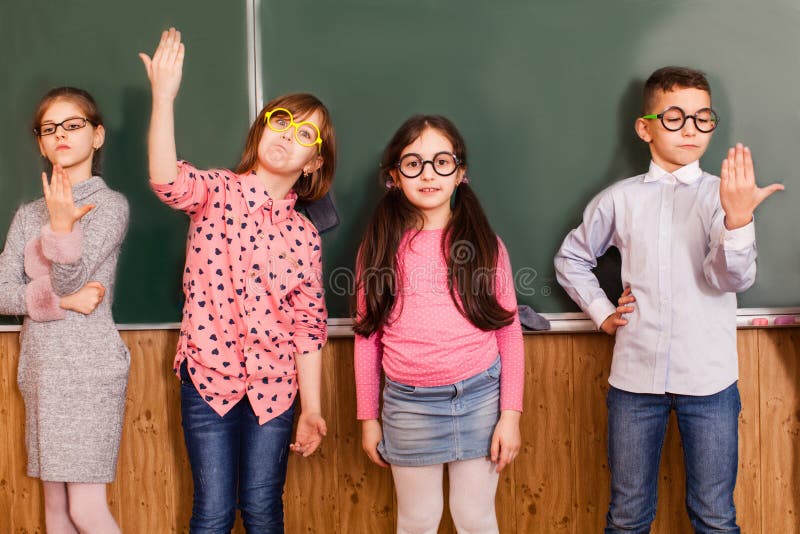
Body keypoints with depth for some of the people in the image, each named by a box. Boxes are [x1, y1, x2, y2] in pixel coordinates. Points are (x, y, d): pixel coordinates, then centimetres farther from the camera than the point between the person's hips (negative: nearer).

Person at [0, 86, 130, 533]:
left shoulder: (111, 205, -3)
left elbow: (70, 279, -13)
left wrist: (62, 225, -29)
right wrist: (61, 299, -12)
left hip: (89, 368, -5)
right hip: (41, 368, 6)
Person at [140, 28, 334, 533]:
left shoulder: (304, 234, 2)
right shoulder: (217, 191, -3)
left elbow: (308, 324, 2)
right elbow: (167, 179, -27)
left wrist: (312, 408, 1)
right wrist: (164, 97, -37)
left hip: (273, 384, 2)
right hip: (208, 376, -2)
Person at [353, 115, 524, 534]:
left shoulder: (485, 245, 0)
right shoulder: (380, 247, 2)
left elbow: (509, 332, 1)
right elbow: (367, 336, 5)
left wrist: (510, 414, -4)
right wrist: (368, 418, 6)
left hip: (480, 397, 0)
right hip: (409, 404, 1)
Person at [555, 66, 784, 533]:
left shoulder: (724, 195, -1)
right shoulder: (620, 200, 3)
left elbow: (735, 278, -15)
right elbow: (571, 259, 17)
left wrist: (738, 218, -32)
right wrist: (602, 312, 5)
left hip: (710, 380, -1)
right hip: (635, 376, 1)